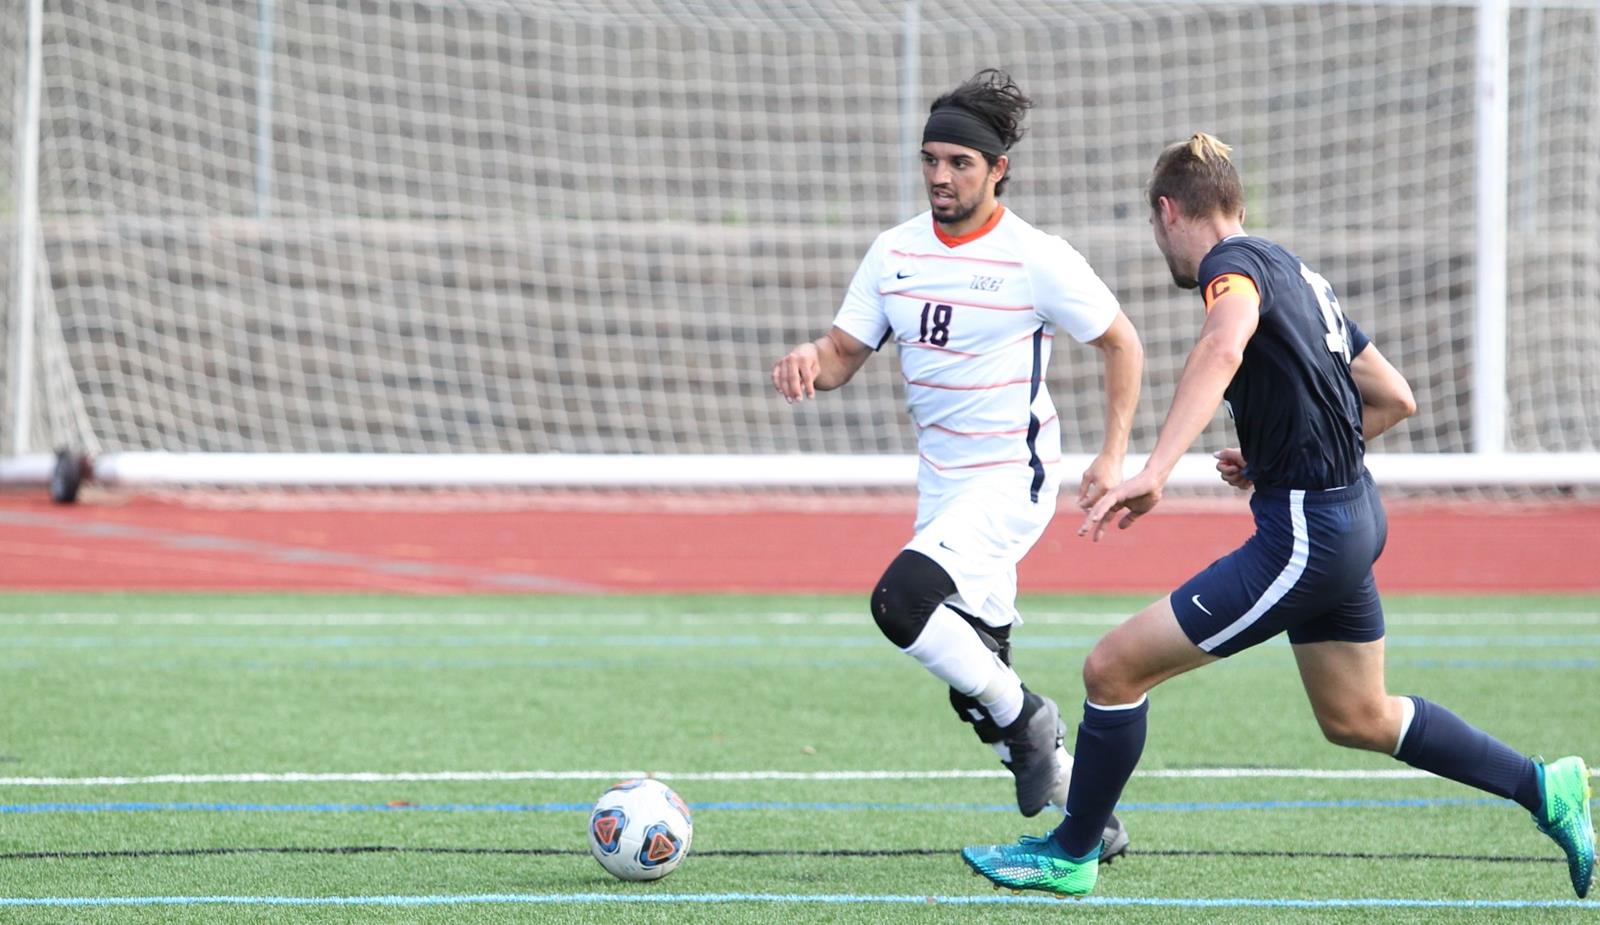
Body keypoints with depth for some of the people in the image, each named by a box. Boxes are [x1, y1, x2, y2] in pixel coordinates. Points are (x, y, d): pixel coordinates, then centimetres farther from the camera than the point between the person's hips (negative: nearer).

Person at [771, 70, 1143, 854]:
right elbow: (844, 355, 4)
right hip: (941, 486, 7)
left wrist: (1113, 457, -9)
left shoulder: (1037, 259, -12)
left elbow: (1121, 344, -3)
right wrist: (811, 362, -20)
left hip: (1013, 480, -7)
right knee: (973, 688, 9)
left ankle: (1023, 715, -6)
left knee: (901, 600, -29)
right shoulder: (895, 252, 3)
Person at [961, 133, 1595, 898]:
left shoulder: (1233, 262, -13)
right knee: (1358, 719, 26)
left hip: (1304, 538, -10)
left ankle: (1072, 854, 11)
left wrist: (1155, 471, -46)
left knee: (1113, 668, -3)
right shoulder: (1297, 275, 15)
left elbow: (1224, 347, -38)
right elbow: (1394, 399, 21)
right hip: (1352, 516, 10)